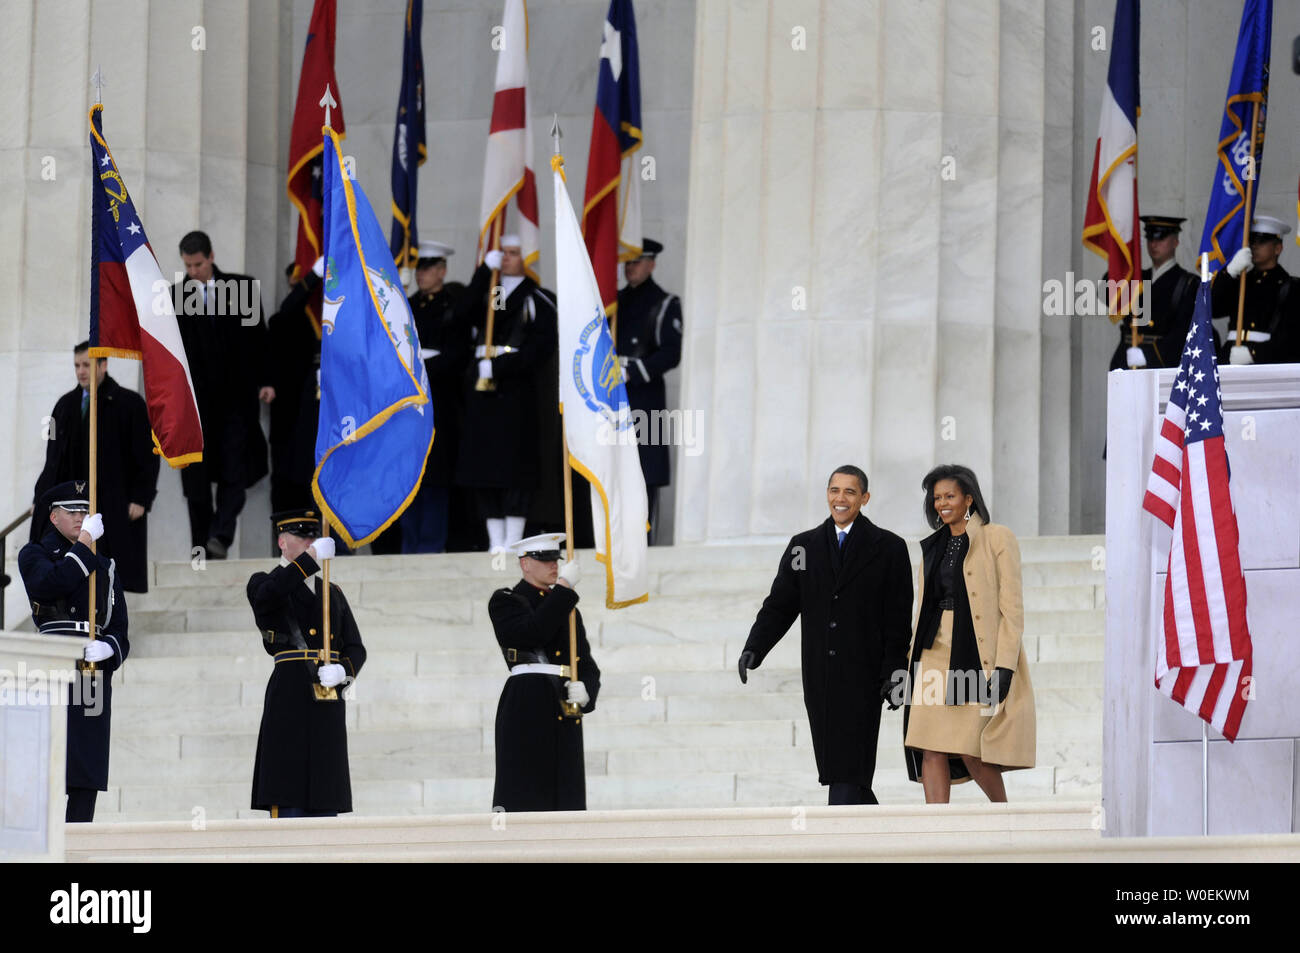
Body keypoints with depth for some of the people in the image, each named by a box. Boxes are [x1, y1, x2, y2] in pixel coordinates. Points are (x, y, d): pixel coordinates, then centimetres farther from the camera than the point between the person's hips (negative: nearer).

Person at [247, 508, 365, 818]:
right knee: (288, 804, -10)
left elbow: (356, 649, 17)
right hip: (289, 703, -5)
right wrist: (312, 558, -22)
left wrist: (342, 671, -6)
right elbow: (267, 595, -19)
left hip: (328, 708, 5)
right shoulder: (264, 584, 8)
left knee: (325, 804, 4)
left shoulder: (333, 594, 22)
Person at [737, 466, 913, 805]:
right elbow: (779, 606, 8)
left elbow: (899, 620, 0)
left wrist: (895, 672, -8)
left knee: (849, 770, -10)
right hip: (820, 681, 4)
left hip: (862, 677, -4)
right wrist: (754, 648, -7)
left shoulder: (888, 548, 3)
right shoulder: (803, 547, 12)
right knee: (834, 767, 6)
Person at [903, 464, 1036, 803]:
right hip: (937, 654, 6)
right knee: (932, 747, -6)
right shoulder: (934, 547, 16)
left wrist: (1004, 667, -16)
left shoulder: (997, 539, -3)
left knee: (970, 749, -9)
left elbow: (1012, 608, -8)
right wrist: (914, 660, 11)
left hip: (979, 656, -6)